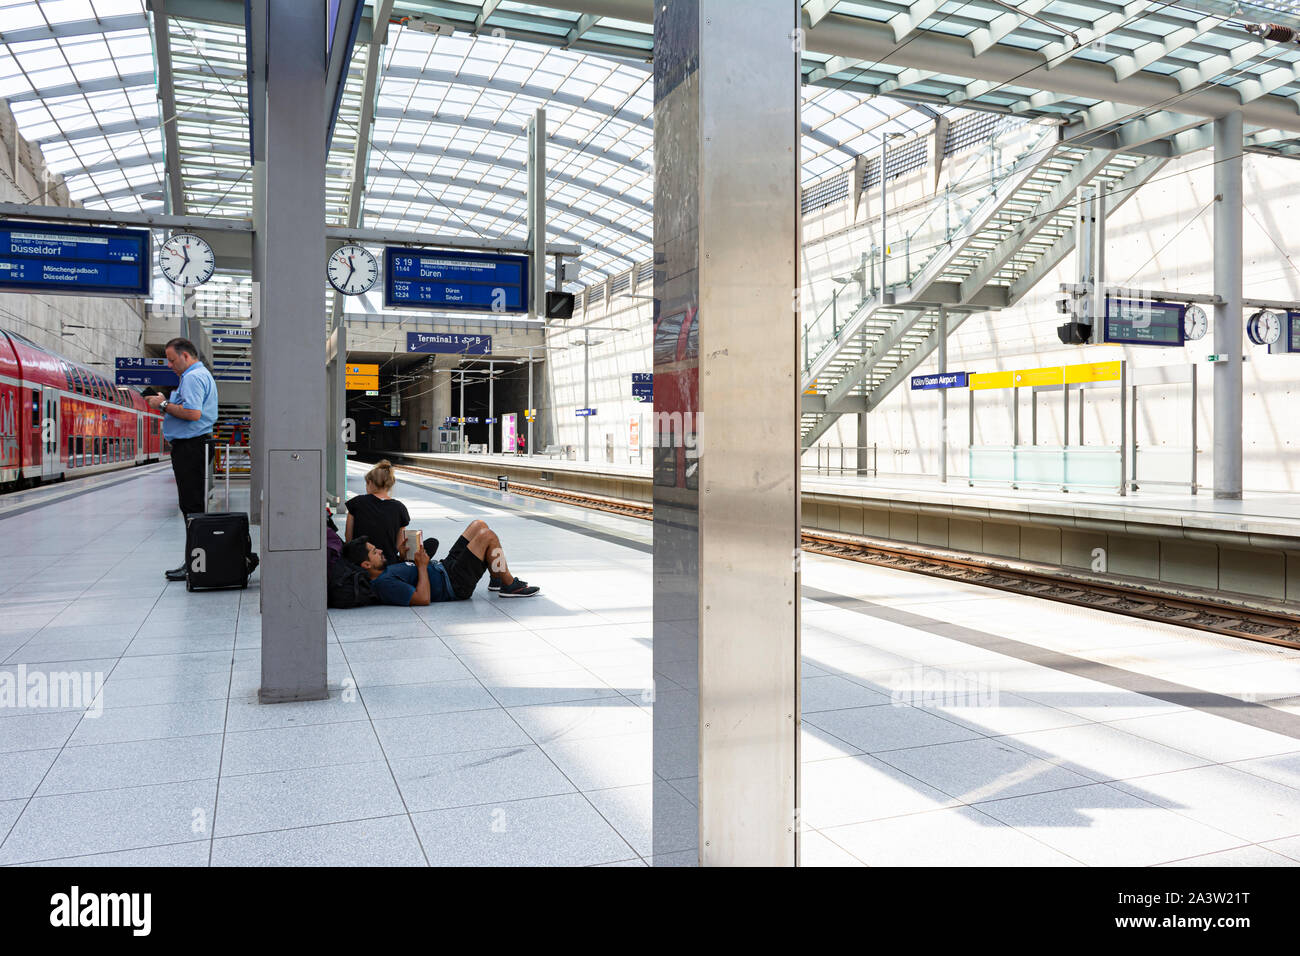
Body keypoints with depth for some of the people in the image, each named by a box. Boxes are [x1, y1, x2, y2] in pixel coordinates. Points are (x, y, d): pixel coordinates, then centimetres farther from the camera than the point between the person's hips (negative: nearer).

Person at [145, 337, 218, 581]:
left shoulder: (192, 377, -12)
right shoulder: (204, 375, 22)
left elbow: (193, 413, -25)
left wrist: (164, 405, -13)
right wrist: (166, 403, 13)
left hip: (190, 447, -11)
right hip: (197, 445, 11)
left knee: (192, 506, -10)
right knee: (194, 504, 12)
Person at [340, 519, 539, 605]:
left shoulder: (384, 571, 3)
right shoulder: (384, 584, -27)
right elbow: (423, 598, -31)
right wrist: (422, 566, -21)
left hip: (445, 566, 11)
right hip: (455, 584, -11)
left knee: (479, 525, 13)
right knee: (487, 535, -15)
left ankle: (497, 578, 24)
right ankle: (510, 585, 0)